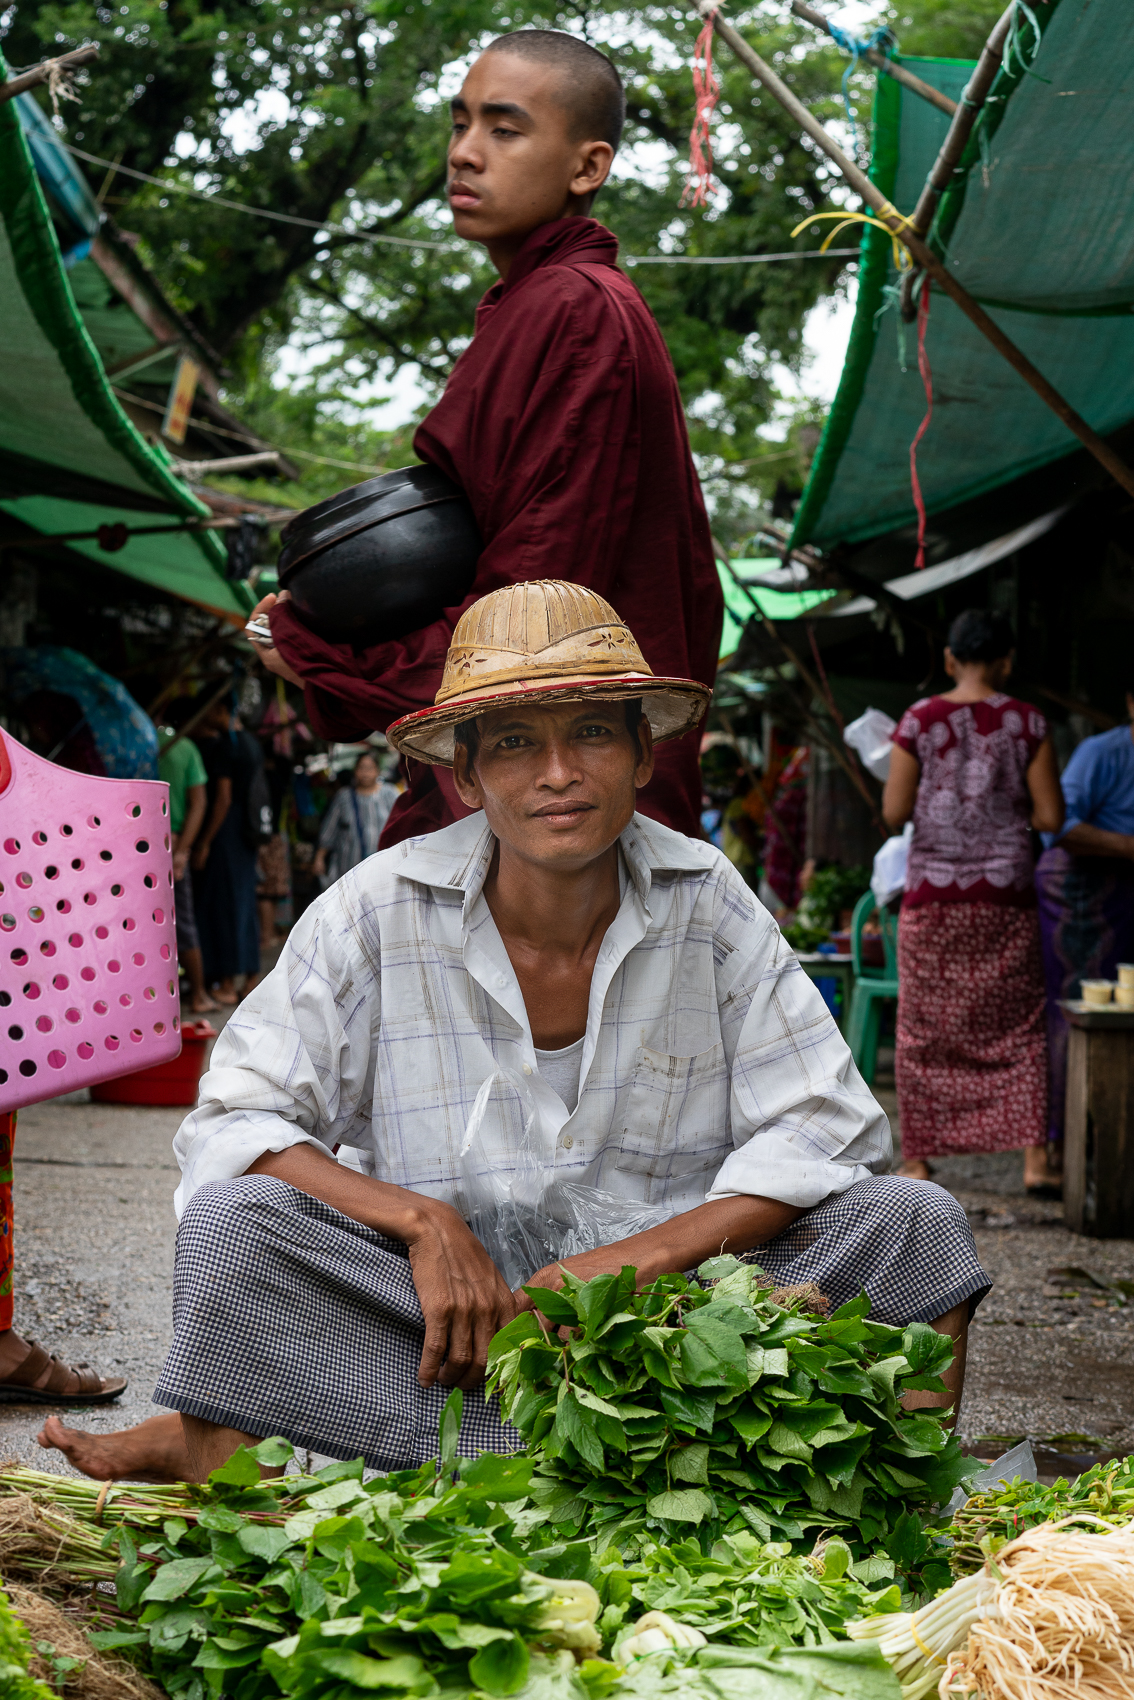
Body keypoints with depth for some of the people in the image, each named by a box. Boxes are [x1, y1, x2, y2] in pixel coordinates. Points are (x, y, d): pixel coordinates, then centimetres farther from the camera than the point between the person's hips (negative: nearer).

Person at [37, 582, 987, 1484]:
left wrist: (643, 1255, -20)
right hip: (452, 1317, -1)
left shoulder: (709, 903, -4)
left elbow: (826, 1131, -7)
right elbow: (232, 1124, -8)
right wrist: (425, 1222, -22)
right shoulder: (381, 911, -7)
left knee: (916, 1222, -20)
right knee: (234, 1219, -25)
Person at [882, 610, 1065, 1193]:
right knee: (1019, 1028, 7)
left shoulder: (919, 721, -4)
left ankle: (917, 1160, 11)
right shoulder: (1027, 723, -3)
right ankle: (1035, 1158, 2)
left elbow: (894, 813, -4)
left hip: (932, 893, 0)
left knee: (924, 1029, 9)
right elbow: (1051, 817, -3)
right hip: (1005, 893, 0)